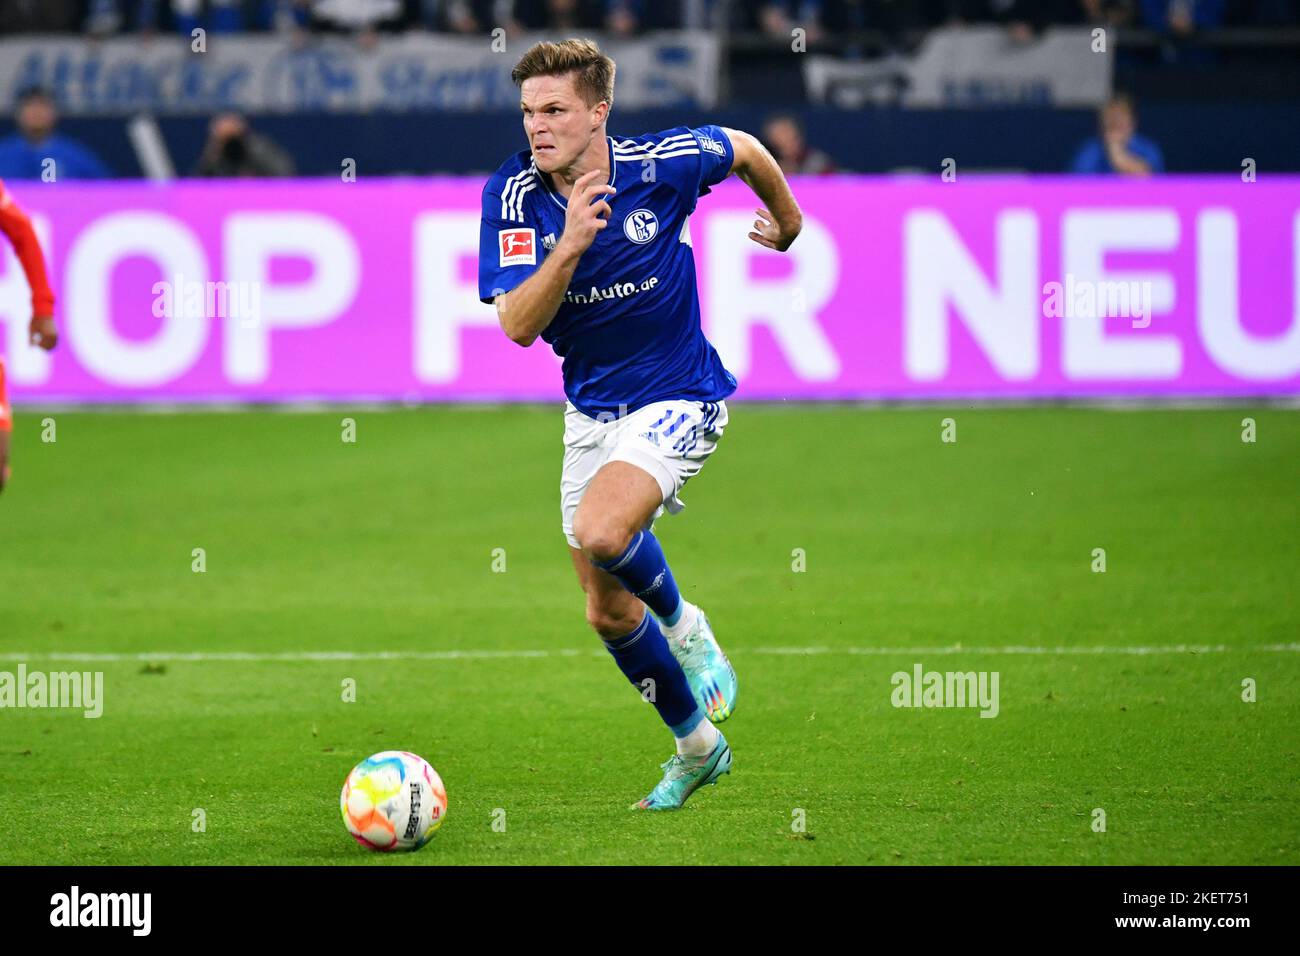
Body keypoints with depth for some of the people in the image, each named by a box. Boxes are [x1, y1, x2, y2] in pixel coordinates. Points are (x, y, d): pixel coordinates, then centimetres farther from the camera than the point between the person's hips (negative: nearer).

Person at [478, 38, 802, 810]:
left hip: (678, 399, -4)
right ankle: (698, 746, 32)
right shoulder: (512, 194, -14)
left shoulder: (661, 164, -19)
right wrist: (570, 245, -39)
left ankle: (687, 627, 1)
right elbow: (517, 323, -24)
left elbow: (745, 149, 4)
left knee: (600, 531, -31)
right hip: (591, 411, 5)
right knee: (607, 612, 10)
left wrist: (788, 223, 20)